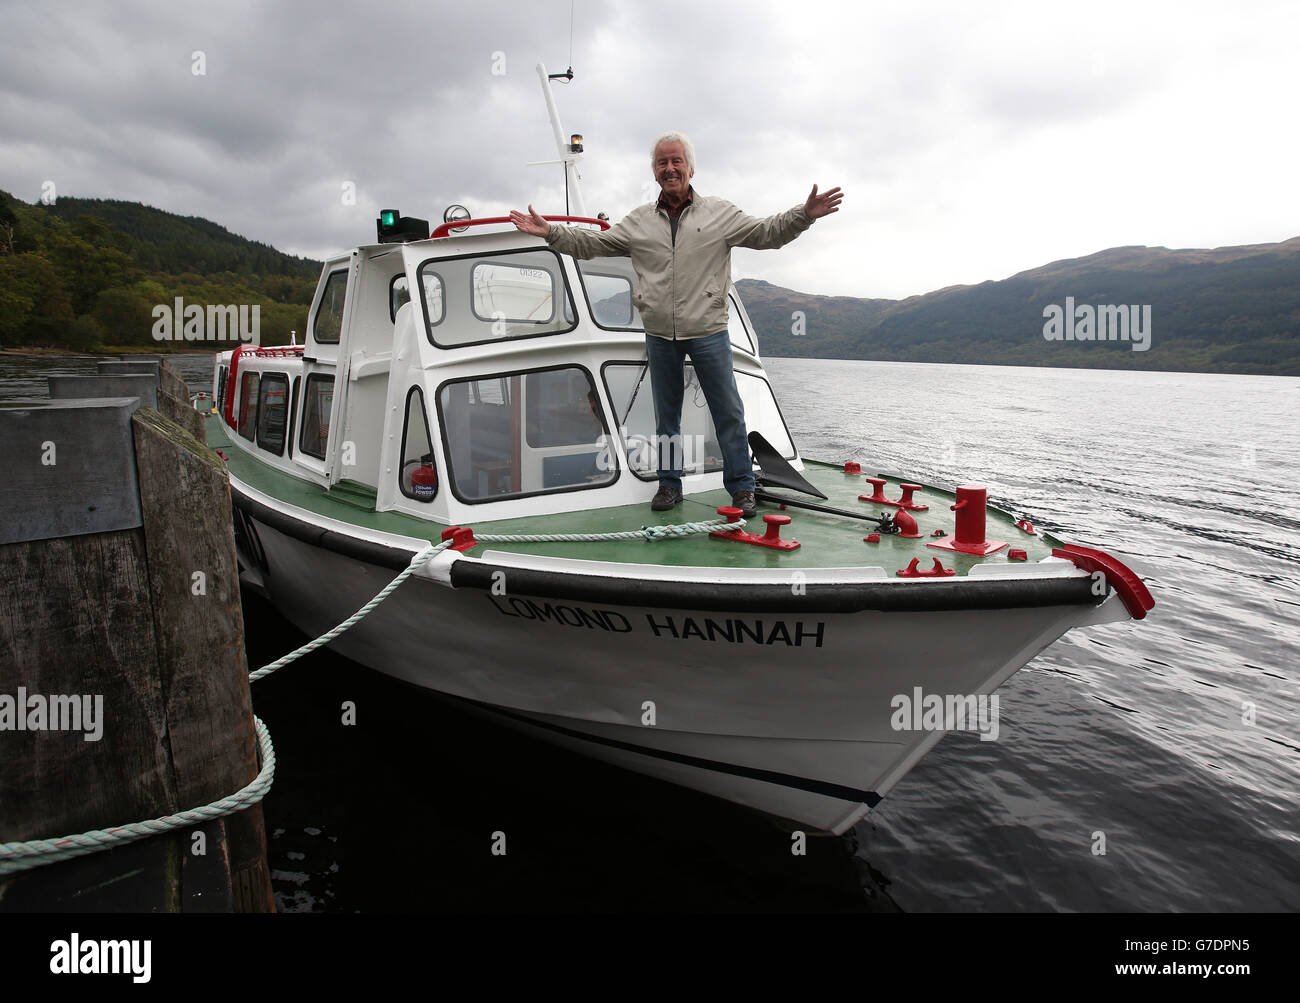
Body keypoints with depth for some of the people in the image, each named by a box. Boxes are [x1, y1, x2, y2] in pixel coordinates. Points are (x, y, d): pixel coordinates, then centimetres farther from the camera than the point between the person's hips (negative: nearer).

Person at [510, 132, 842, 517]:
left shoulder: (720, 212, 4)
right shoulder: (638, 220, 9)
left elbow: (766, 233, 3)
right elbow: (592, 244, 12)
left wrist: (804, 215, -12)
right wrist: (550, 232, 2)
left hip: (708, 333, -2)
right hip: (659, 335, 2)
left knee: (728, 412, 0)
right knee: (666, 414, 11)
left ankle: (741, 486, 9)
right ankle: (669, 483, 23)